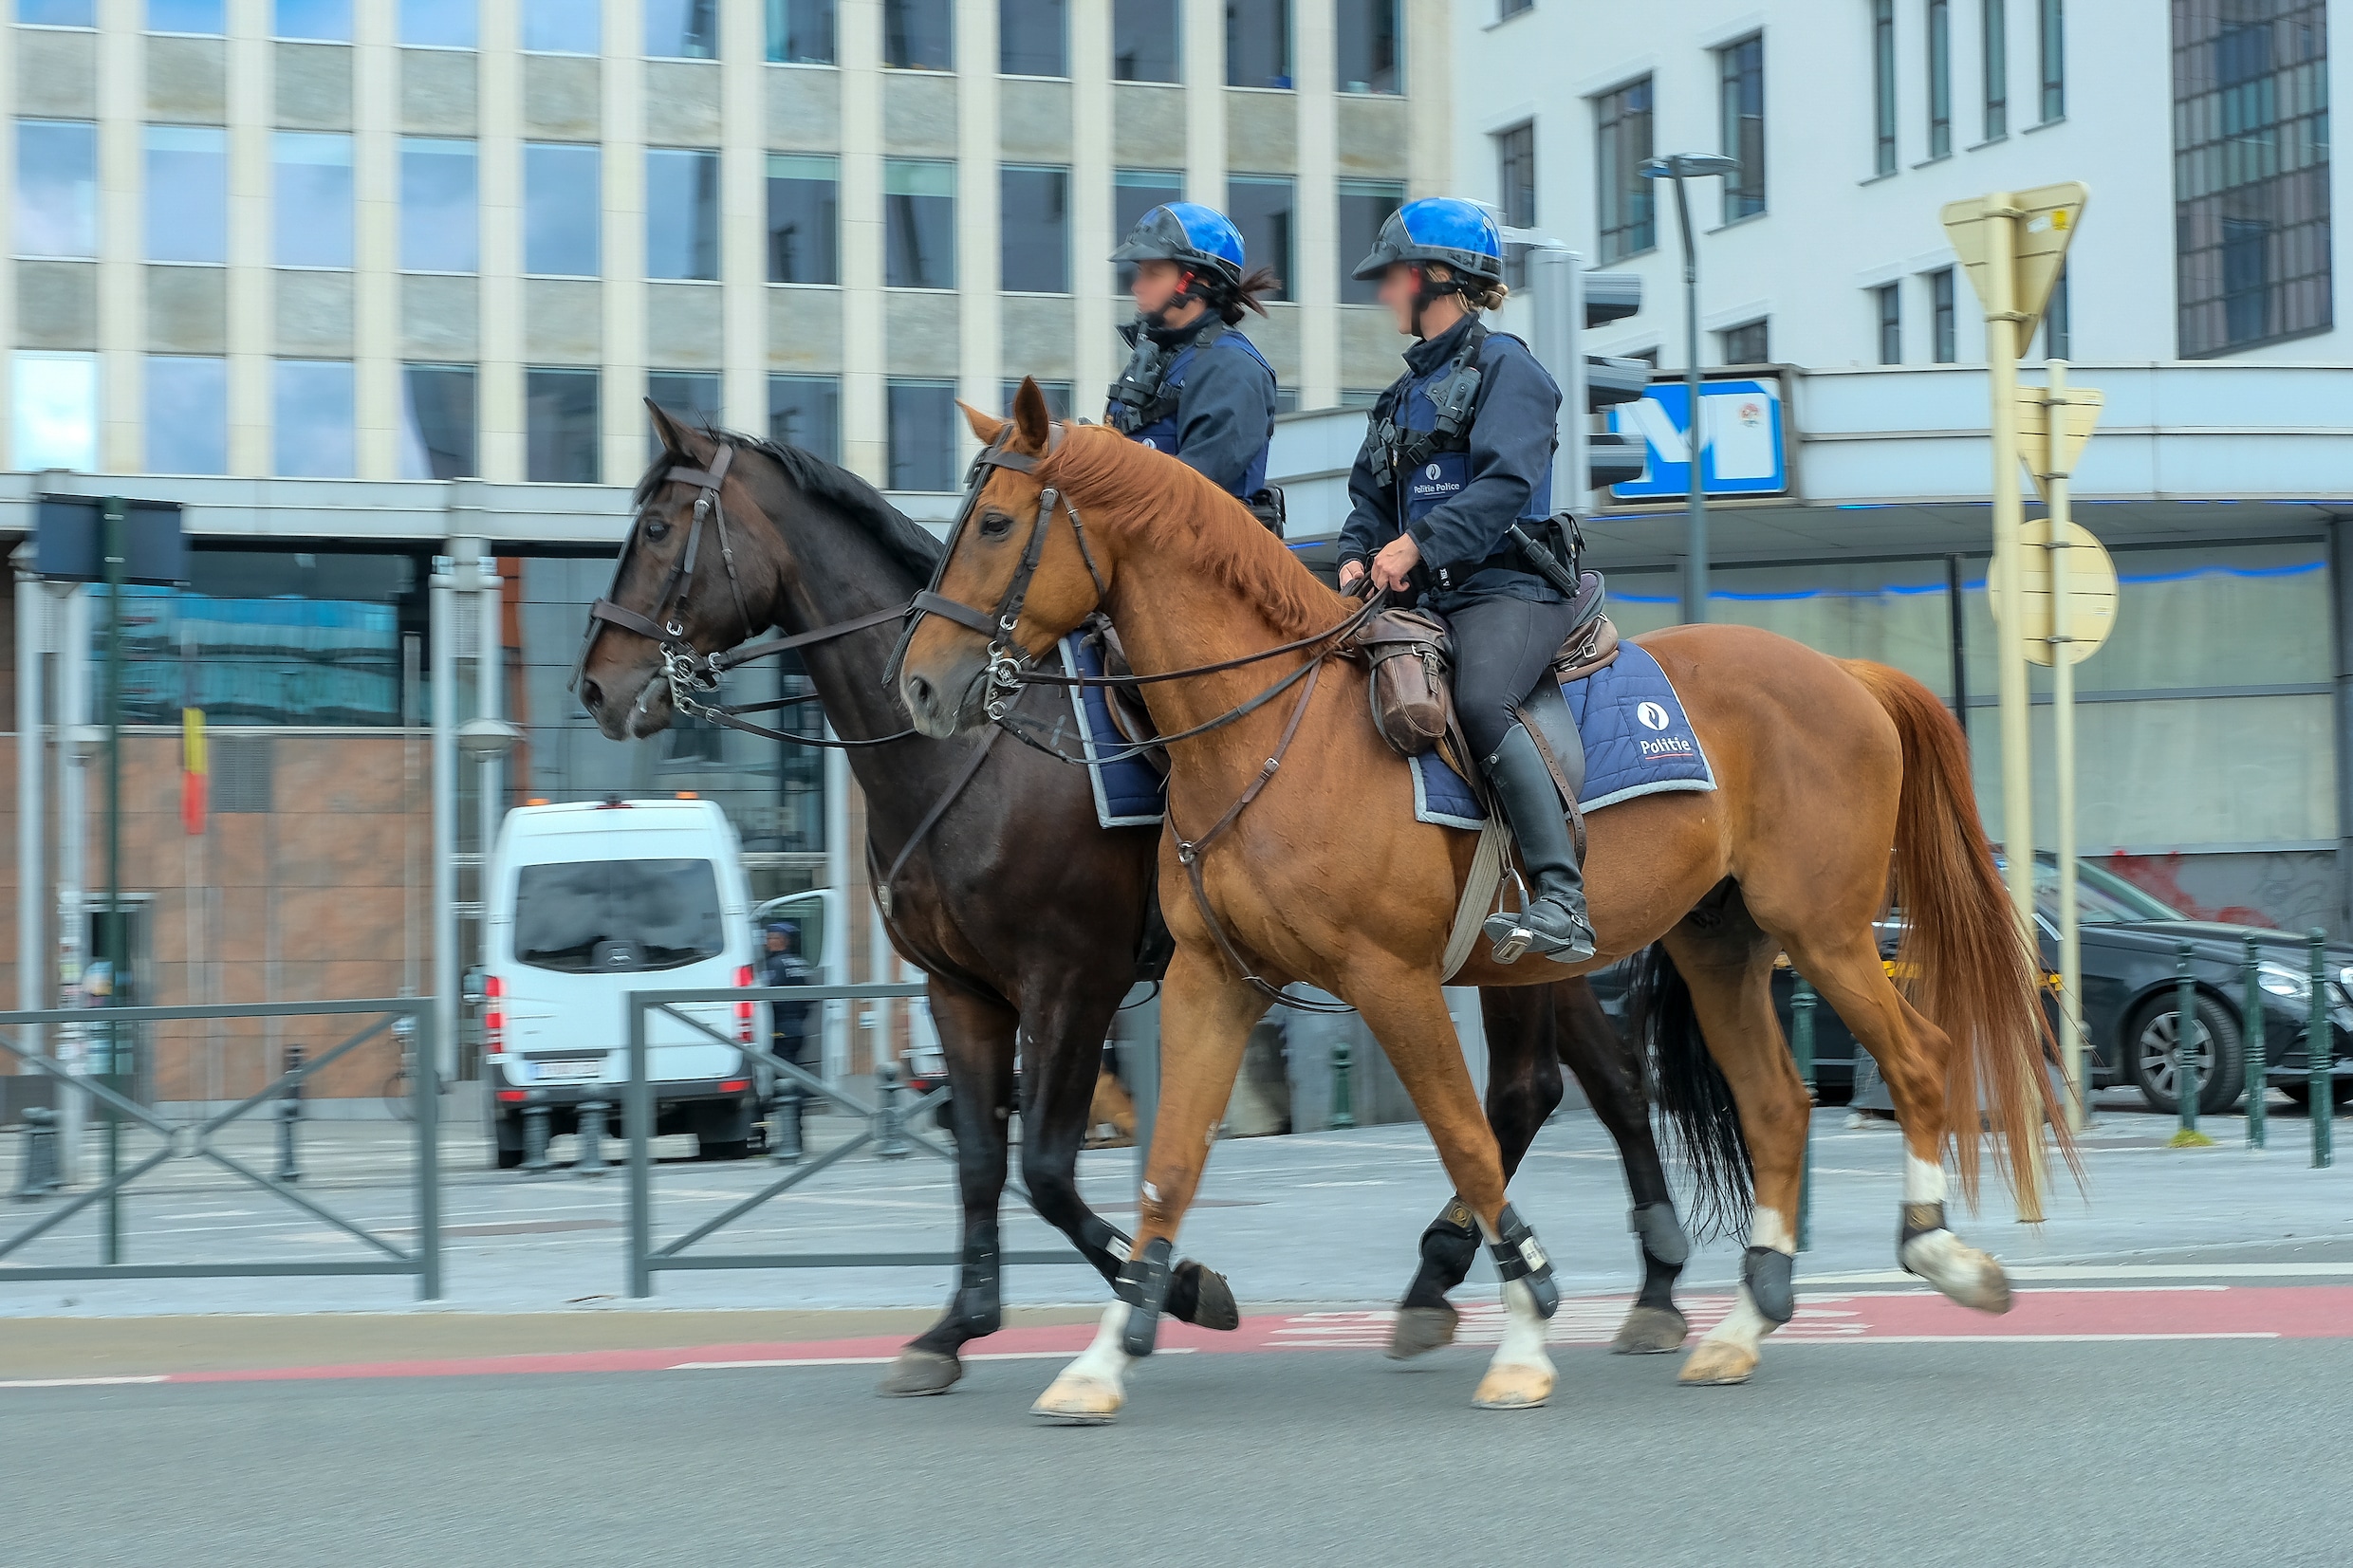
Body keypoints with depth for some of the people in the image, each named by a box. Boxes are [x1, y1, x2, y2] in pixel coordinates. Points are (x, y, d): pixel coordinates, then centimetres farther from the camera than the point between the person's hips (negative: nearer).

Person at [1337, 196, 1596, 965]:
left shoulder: (1505, 368, -3)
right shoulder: (1407, 393, 23)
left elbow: (1504, 486, -16)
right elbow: (1370, 493, 22)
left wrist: (1418, 544, -23)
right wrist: (1357, 556, 0)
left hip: (1507, 589, -9)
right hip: (1424, 600, 9)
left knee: (1480, 700, -36)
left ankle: (1563, 902, -40)